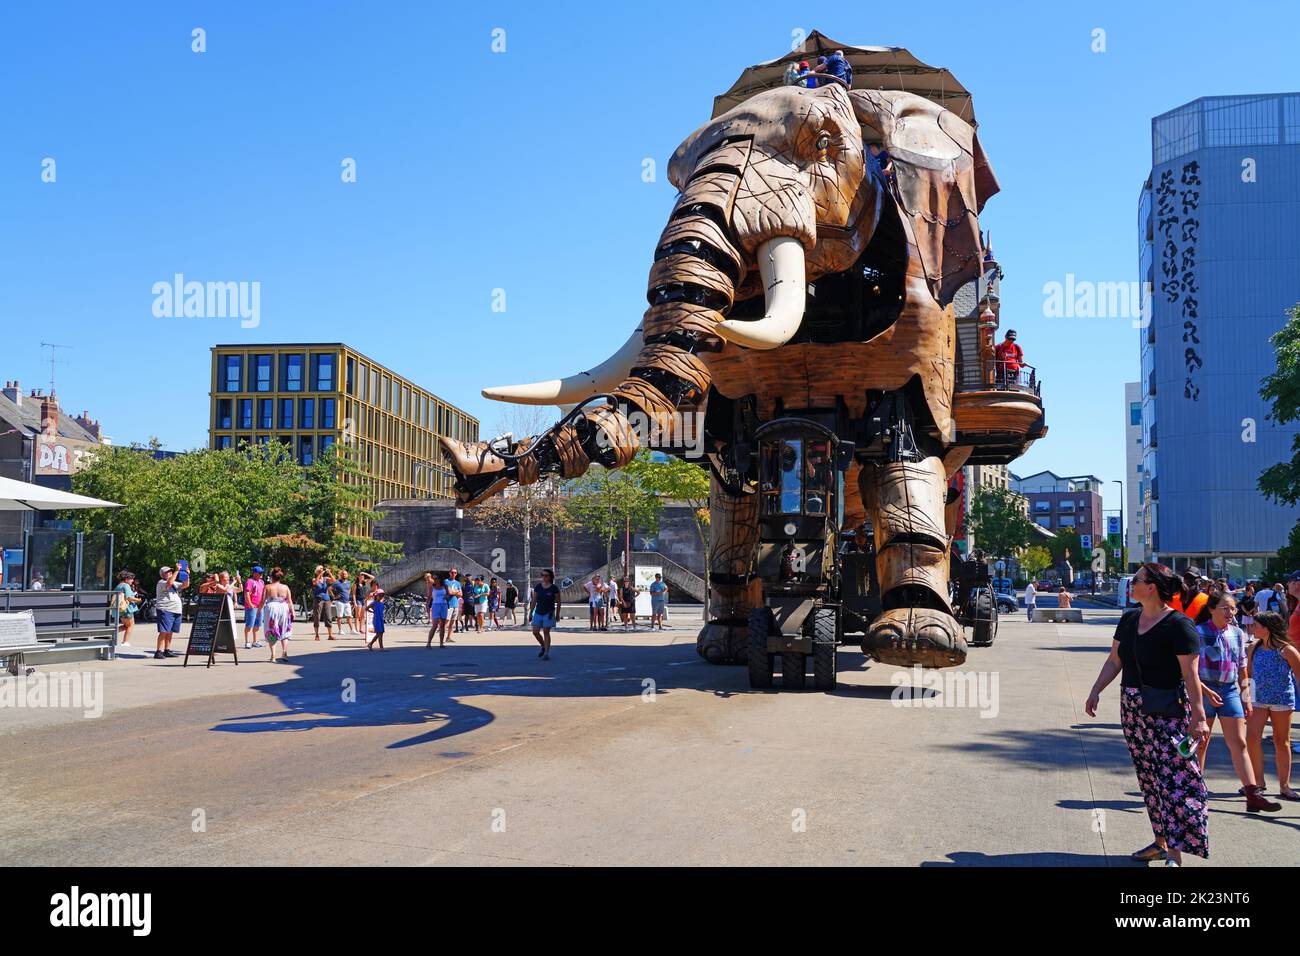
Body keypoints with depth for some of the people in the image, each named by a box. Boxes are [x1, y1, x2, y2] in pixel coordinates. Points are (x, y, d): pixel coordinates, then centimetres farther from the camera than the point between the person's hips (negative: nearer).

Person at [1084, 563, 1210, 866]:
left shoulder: (1179, 625, -13)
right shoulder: (1129, 619, 9)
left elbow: (1191, 674, -17)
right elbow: (1114, 660, 15)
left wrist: (1198, 715, -20)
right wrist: (1096, 691, 8)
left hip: (1167, 712, -8)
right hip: (1133, 709, 8)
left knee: (1174, 778, -8)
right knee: (1149, 779, 13)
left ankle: (1175, 854, -6)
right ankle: (1161, 842, 24)